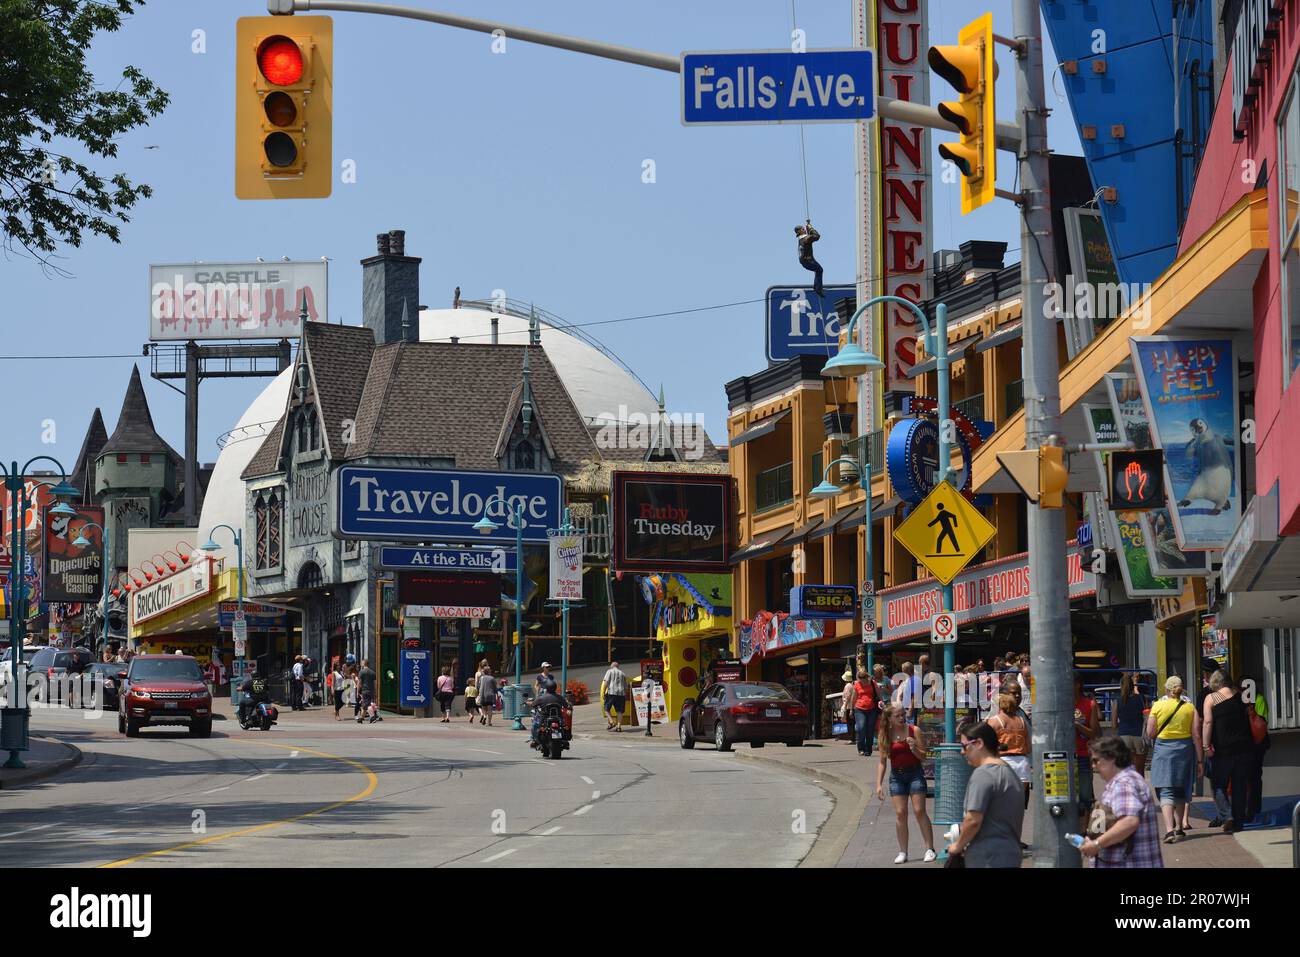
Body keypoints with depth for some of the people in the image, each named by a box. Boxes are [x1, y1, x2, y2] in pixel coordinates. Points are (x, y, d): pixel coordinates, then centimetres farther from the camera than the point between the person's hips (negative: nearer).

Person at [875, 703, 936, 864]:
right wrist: (879, 784, -1)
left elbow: (922, 756, -2)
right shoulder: (885, 735, 0)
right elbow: (883, 762, 5)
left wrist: (914, 748, -22)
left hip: (915, 773, -2)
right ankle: (902, 852, 4)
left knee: (919, 811, -7)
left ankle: (930, 849, 0)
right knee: (900, 813, -1)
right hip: (896, 775, 2)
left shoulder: (914, 730, -5)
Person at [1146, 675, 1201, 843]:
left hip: (1163, 749, -2)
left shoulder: (1157, 706, -5)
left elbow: (1150, 733, -5)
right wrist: (1199, 760, 4)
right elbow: (1196, 736, -2)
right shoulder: (1190, 707, -1)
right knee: (1181, 790, 20)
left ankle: (1169, 829, -22)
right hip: (1184, 748, 2)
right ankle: (1179, 828, 29)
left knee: (1165, 791, -5)